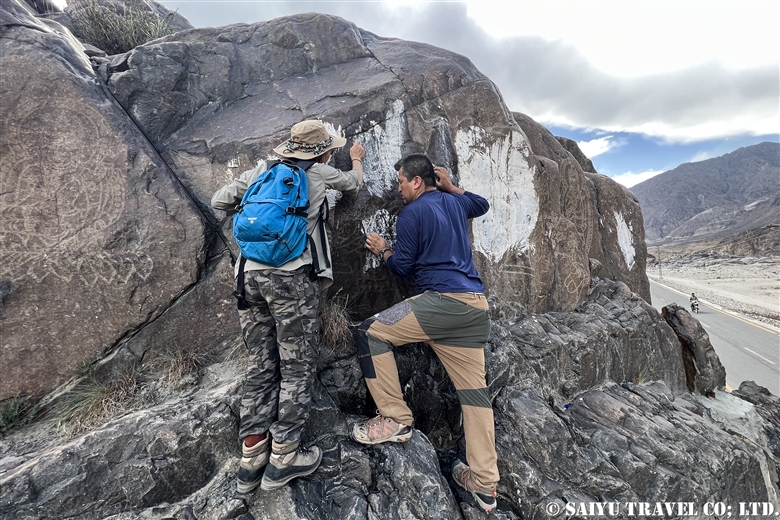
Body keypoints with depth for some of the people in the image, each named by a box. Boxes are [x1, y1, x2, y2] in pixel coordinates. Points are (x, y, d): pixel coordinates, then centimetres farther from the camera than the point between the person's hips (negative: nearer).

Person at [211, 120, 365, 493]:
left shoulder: (259, 172, 17)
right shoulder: (319, 173, 8)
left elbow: (219, 201, 17)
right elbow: (353, 184, 27)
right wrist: (356, 160, 48)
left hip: (249, 275, 6)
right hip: (291, 276, -5)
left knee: (262, 366, 12)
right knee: (297, 367, 4)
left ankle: (251, 458, 17)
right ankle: (283, 457, 10)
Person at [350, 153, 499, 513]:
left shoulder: (411, 213, -1)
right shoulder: (454, 202, 20)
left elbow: (402, 267, 1)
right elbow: (482, 205, 43)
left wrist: (382, 250, 20)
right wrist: (450, 186, 35)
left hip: (443, 300, -9)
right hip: (477, 306, 9)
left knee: (368, 333, -1)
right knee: (474, 390, 12)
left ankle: (396, 419, 4)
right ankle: (484, 483, 22)